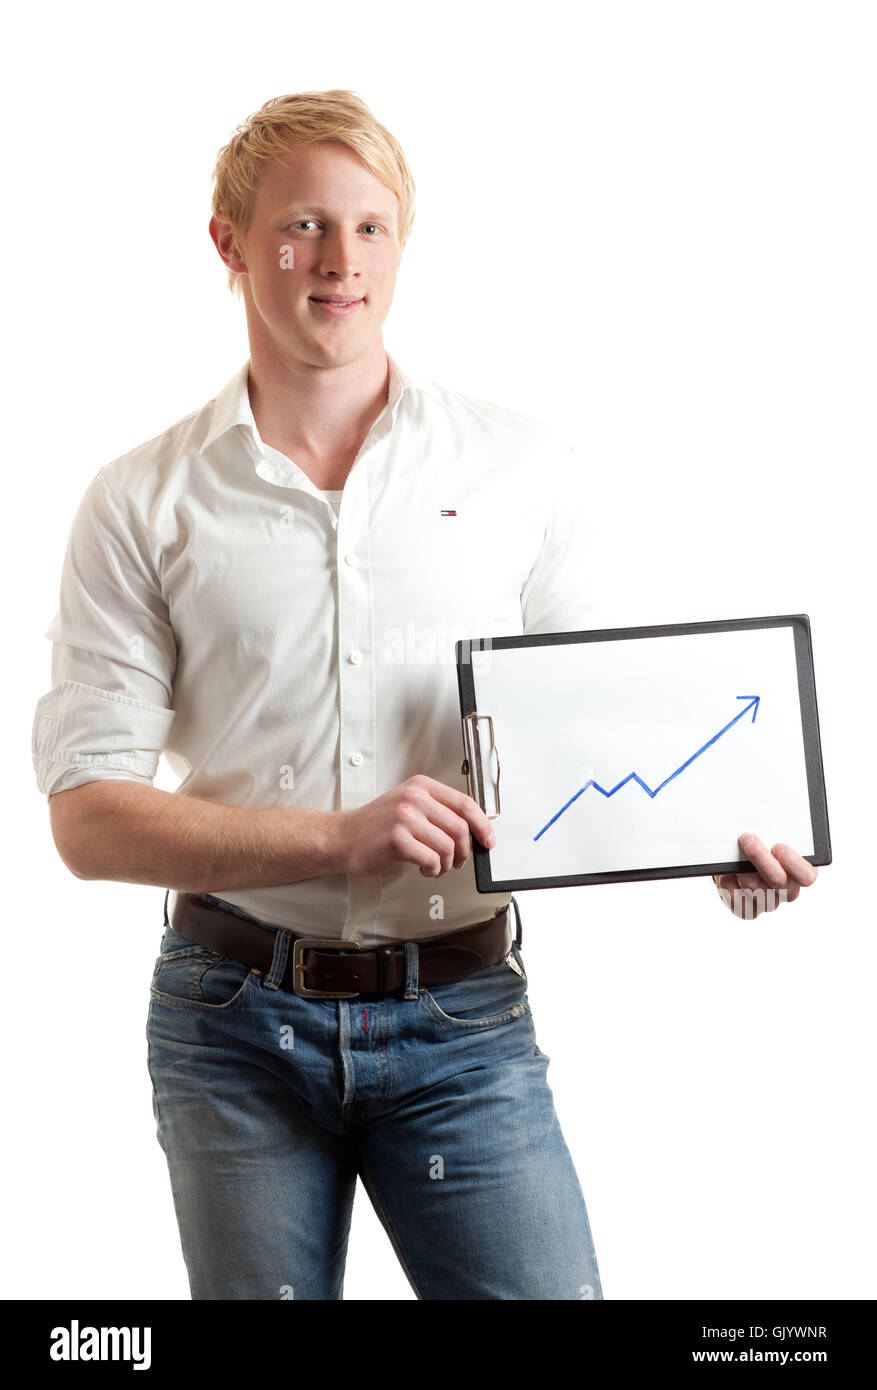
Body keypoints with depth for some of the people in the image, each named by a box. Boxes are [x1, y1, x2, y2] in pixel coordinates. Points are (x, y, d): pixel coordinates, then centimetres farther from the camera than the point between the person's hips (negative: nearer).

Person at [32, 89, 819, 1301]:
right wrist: (339, 838, -17)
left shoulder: (522, 466, 4)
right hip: (236, 1021, 0)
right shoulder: (143, 504, 0)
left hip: (462, 1017, 0)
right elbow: (88, 815, -5)